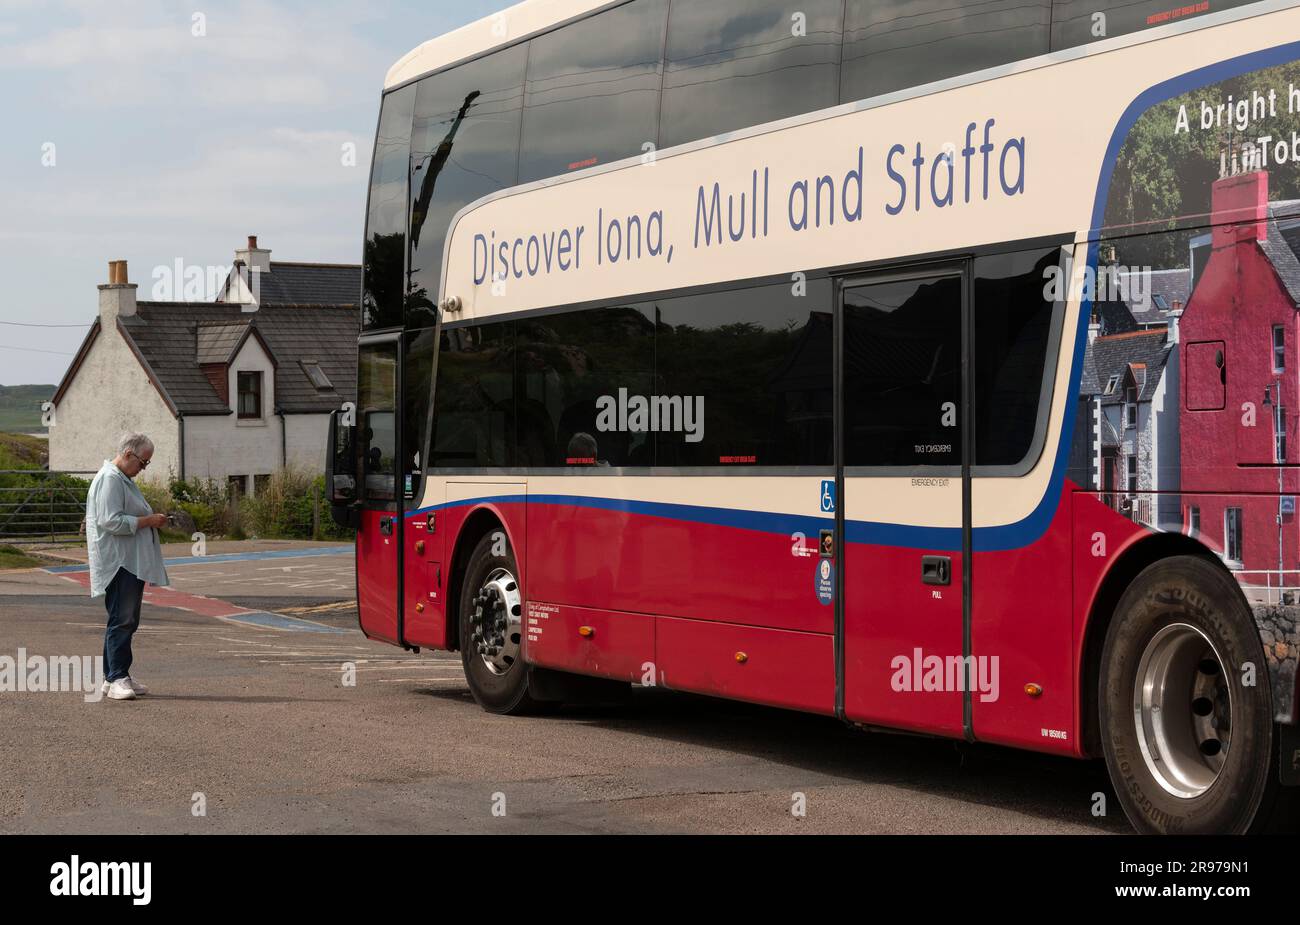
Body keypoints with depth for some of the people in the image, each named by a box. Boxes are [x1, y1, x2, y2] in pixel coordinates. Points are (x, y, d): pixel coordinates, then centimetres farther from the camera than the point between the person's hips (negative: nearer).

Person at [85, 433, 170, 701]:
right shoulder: (109, 479, -13)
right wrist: (148, 521, -16)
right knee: (121, 620, -12)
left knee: (127, 621, 12)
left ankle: (115, 677, 17)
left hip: (133, 563, 11)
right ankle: (116, 679, -12)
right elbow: (111, 521, -22)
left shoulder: (123, 479, 20)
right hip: (119, 564, -11)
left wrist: (151, 520, 17)